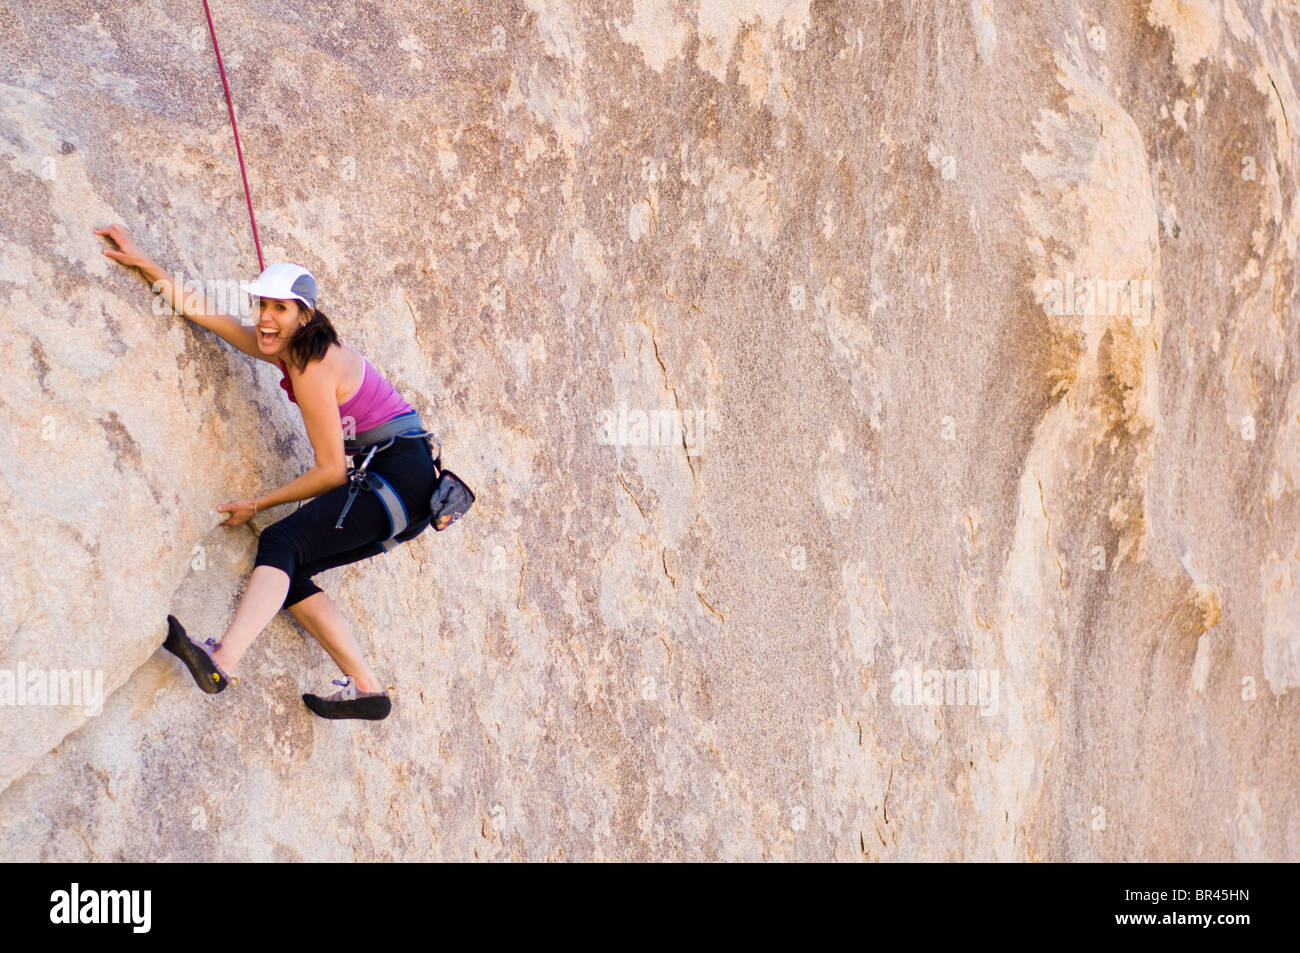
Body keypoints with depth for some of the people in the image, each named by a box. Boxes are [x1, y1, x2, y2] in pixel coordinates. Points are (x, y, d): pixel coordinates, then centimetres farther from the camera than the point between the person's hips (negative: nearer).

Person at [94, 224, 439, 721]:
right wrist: (144, 264, 14)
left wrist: (257, 504, -5)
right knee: (285, 572, 6)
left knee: (280, 543, -24)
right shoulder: (283, 348, 11)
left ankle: (222, 662, -44)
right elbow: (205, 311, 19)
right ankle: (365, 687, 0)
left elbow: (331, 472, -13)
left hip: (403, 471, -10)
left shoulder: (313, 370, -15)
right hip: (387, 480, 10)